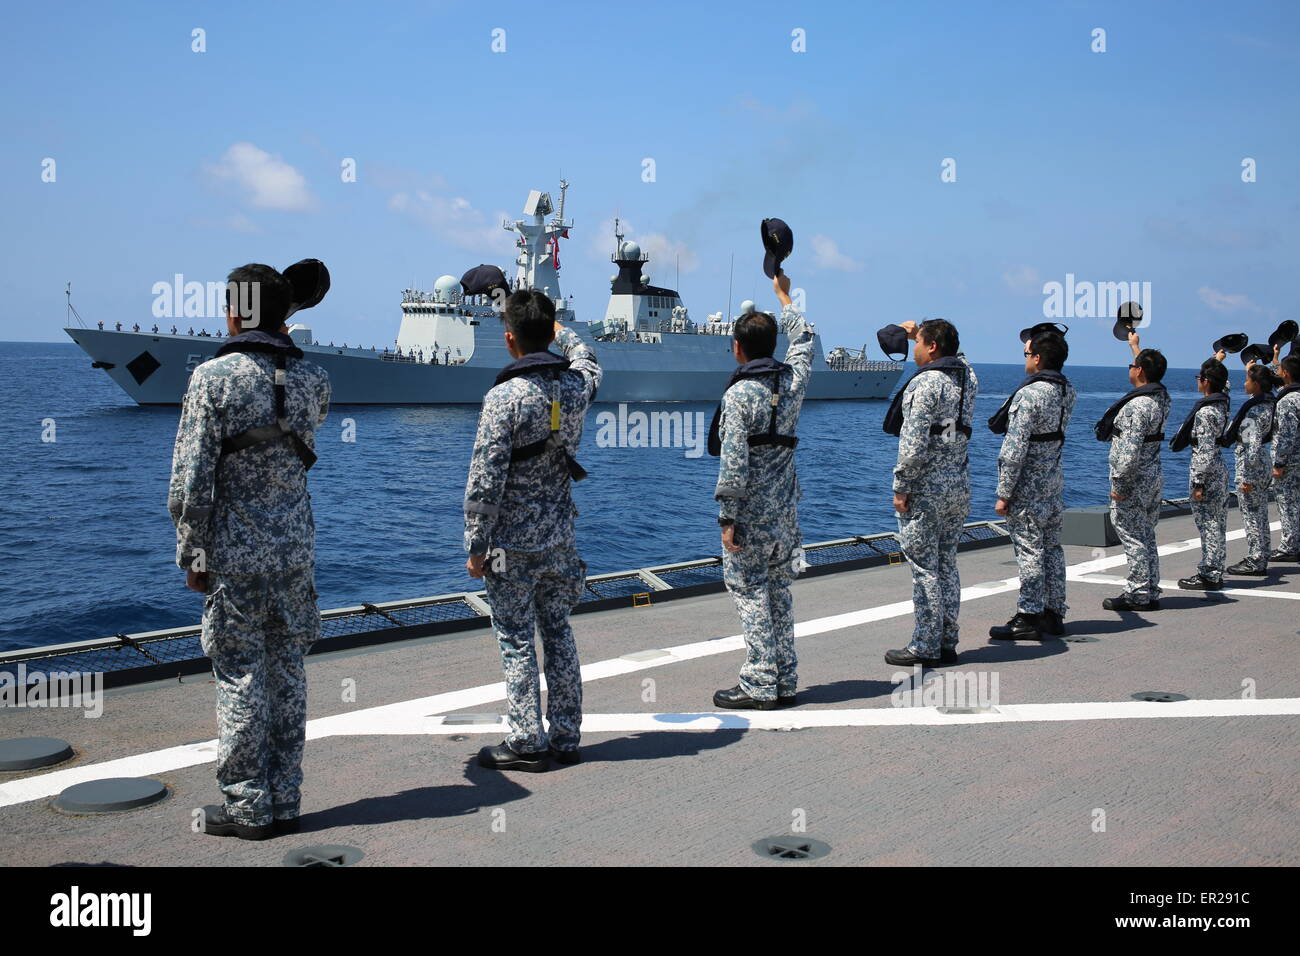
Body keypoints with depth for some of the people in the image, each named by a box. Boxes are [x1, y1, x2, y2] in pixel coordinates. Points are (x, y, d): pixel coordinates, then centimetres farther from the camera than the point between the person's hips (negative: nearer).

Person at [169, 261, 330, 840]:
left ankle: (247, 808, 9)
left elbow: (192, 478, -12)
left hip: (234, 553, -4)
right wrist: (283, 347, 22)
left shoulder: (212, 378, -10)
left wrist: (192, 555, -3)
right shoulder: (312, 378, 4)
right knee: (287, 671, 10)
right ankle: (284, 803, 17)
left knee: (239, 676, 3)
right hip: (295, 549, 4)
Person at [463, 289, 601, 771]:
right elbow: (586, 361, 27)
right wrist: (561, 329, 44)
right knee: (558, 634, 13)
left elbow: (485, 481, -18)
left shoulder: (504, 397, -18)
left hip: (513, 545, -6)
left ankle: (528, 743, 7)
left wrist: (476, 546, -10)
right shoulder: (577, 386, 0)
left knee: (516, 642, 2)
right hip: (560, 540, 6)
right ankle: (566, 738, 19)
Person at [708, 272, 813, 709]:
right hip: (785, 511, 7)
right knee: (779, 591, 13)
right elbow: (804, 342, 27)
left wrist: (728, 518, -15)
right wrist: (785, 298, 39)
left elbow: (733, 463, -20)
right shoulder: (793, 380, 4)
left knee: (749, 591, -2)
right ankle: (785, 682, 17)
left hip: (751, 511, -7)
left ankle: (760, 685, -1)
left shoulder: (738, 395, -15)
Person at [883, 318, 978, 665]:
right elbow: (955, 354, 34)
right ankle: (947, 643, 18)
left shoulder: (925, 384, -16)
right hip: (960, 486, 8)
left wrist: (901, 488, -13)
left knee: (924, 568, -3)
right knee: (947, 564, 14)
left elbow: (913, 444, -20)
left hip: (926, 487, -8)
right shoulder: (968, 377, 7)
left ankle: (925, 648, 0)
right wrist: (920, 332, 37)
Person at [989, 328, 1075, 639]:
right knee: (1051, 547, 13)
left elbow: (1015, 448, -21)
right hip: (1054, 483, 8)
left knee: (1029, 551, -4)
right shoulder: (1068, 391, 5)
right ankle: (1054, 614, 20)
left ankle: (1028, 618, 1)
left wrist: (1003, 493, -16)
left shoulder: (1028, 394, -19)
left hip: (1027, 486, -8)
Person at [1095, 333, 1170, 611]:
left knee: (1133, 537, -5)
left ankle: (1138, 595, -2)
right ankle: (1150, 593, 20)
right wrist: (1136, 347, 44)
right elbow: (1151, 372, 32)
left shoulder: (1137, 405, -21)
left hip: (1134, 482, -10)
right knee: (1146, 536, 15)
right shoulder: (1162, 397, 7)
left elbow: (1130, 451, -25)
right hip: (1154, 477, 10)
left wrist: (1118, 483, -20)